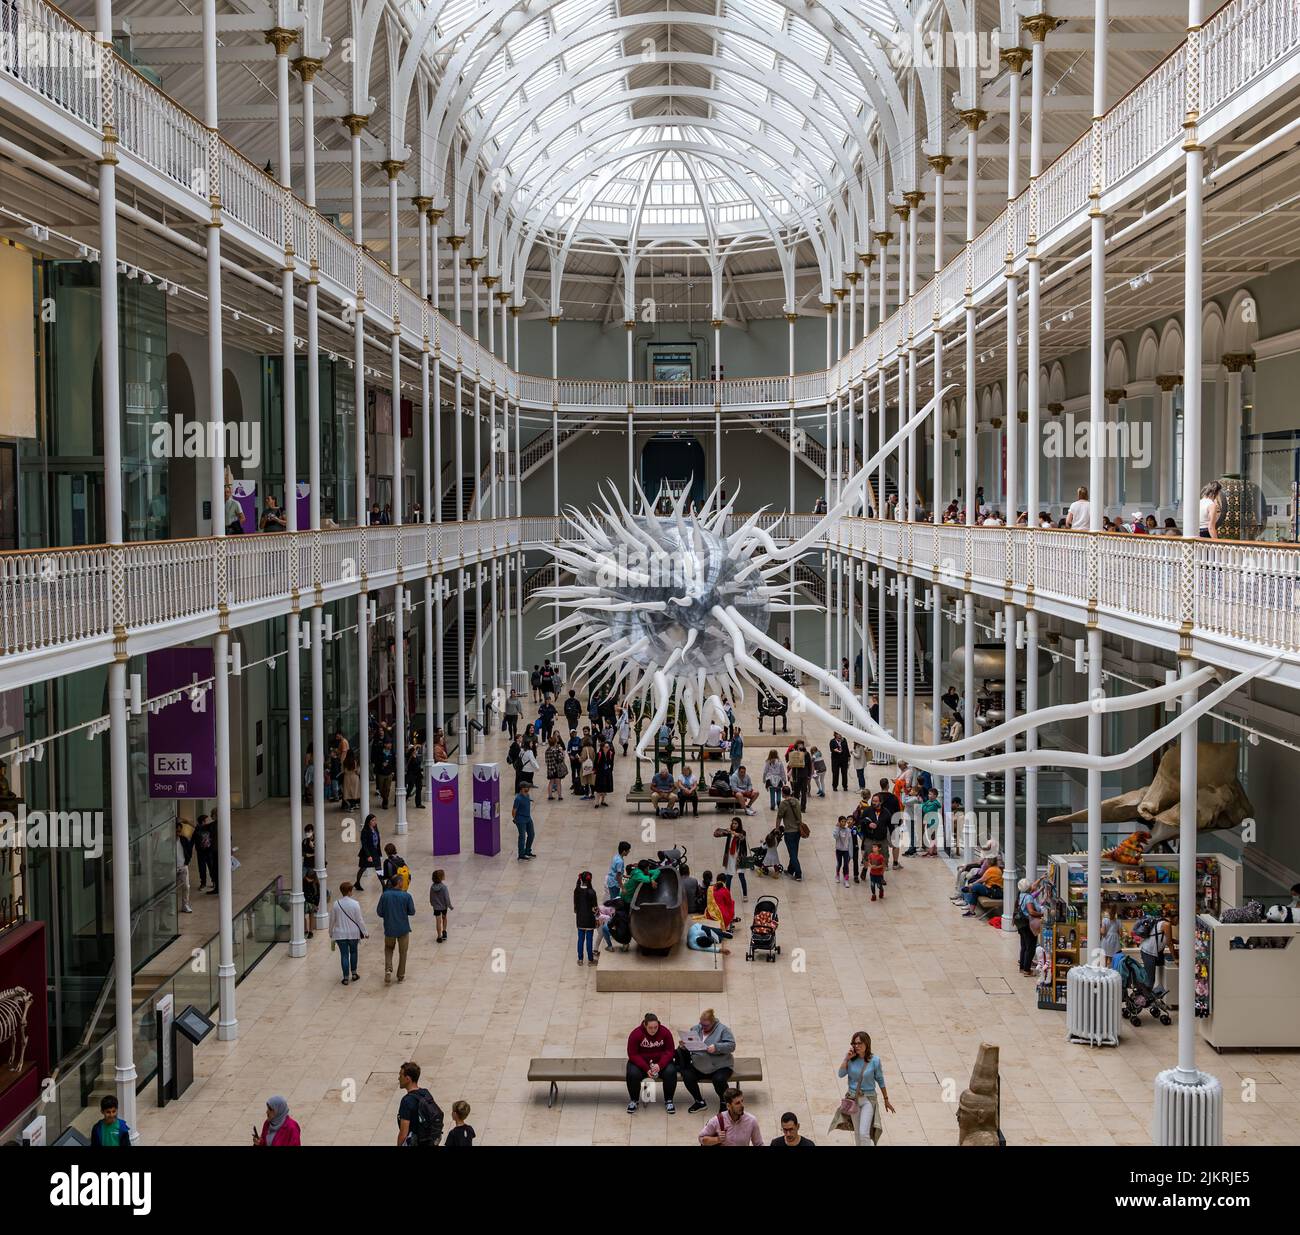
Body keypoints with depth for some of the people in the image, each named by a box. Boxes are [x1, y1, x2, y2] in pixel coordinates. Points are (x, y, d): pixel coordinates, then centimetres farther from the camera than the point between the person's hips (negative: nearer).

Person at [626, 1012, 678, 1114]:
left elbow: (670, 1051, -10)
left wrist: (660, 1065, -27)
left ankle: (668, 1101, -7)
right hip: (641, 1062, -1)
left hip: (660, 1061, 1)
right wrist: (646, 1069, -28)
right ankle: (634, 1100, -4)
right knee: (633, 1074, -32)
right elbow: (633, 1055, -15)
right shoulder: (635, 1034, -16)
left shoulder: (665, 1032, -11)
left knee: (671, 1072, -29)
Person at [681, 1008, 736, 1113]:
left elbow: (731, 1045, -16)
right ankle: (699, 1101, 1)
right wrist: (683, 1045, -12)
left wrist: (716, 1047, -31)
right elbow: (688, 1044, 13)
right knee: (687, 1076, -23)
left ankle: (723, 1102, -1)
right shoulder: (695, 1029, 8)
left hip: (720, 1066, -4)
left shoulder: (722, 1029, -5)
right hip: (698, 1066, 4)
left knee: (719, 1080, -33)